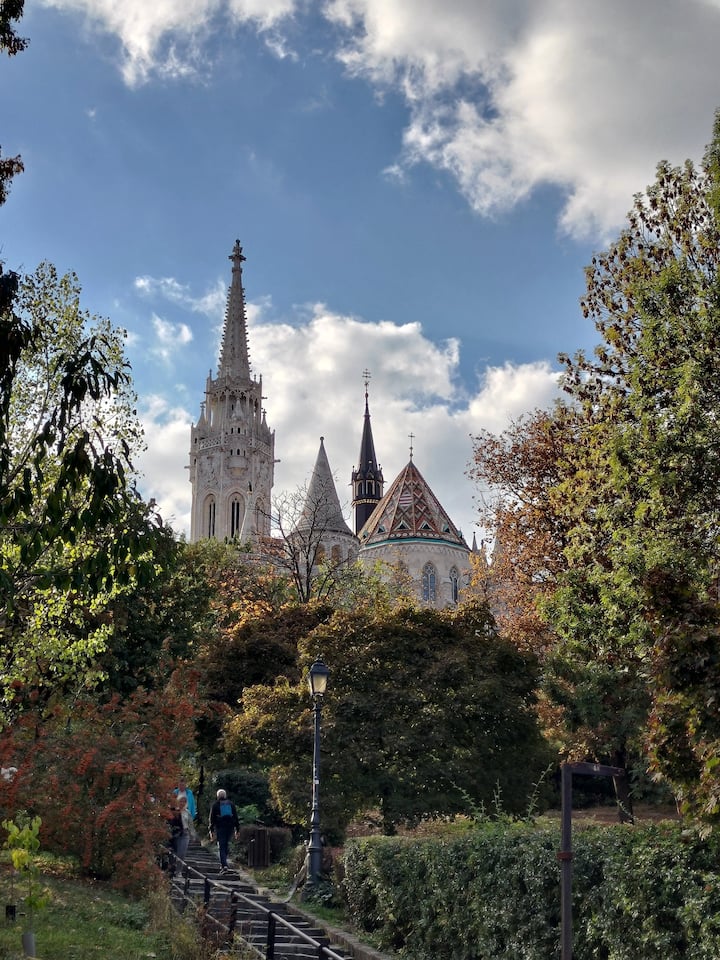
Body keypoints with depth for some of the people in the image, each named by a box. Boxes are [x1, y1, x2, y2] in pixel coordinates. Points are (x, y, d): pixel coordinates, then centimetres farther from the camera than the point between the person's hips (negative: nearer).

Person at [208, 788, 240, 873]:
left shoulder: (215, 805, 3)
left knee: (221, 847, -4)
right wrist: (237, 829, 12)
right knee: (226, 846, 17)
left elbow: (212, 818, 0)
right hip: (230, 827, 3)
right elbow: (235, 816, 10)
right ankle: (223, 864, 19)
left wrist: (211, 830, 2)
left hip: (220, 828, -3)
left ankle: (224, 866, -17)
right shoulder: (231, 804, 12)